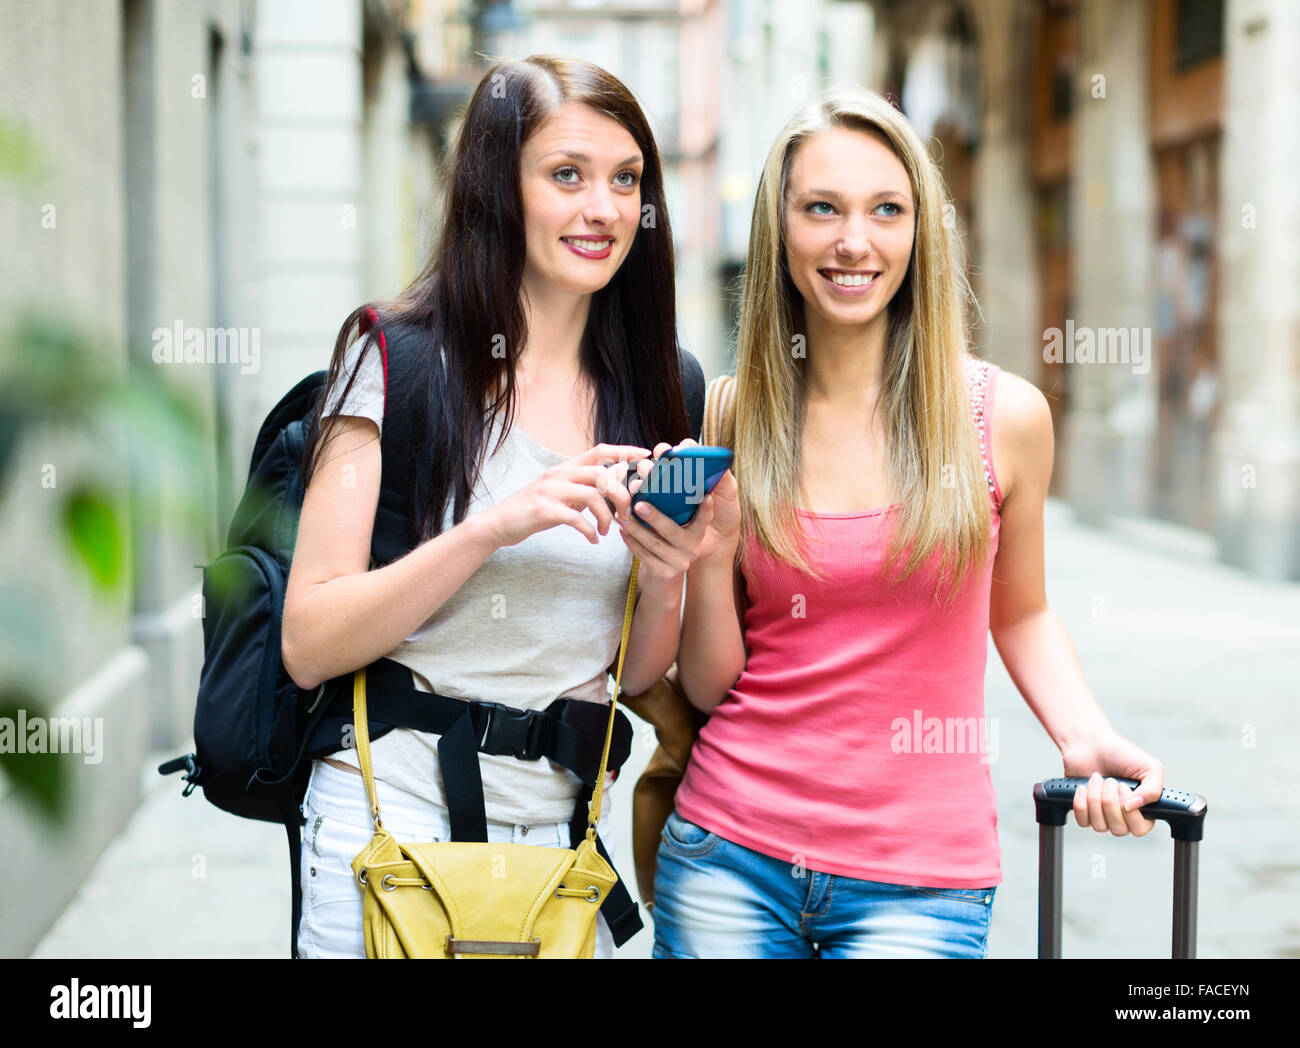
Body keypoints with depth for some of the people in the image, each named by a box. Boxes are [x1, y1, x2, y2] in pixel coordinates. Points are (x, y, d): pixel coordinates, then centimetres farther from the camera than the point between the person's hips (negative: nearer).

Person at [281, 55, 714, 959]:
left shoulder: (654, 391, 5)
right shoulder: (398, 359, -8)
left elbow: (636, 675, 10)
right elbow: (309, 646, -13)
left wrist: (667, 575, -11)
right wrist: (492, 528, -24)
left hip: (562, 833, 4)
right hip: (396, 814, -4)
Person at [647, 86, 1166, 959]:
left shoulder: (1004, 415, -4)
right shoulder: (729, 422, 0)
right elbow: (707, 686, 4)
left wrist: (1086, 738, -3)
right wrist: (710, 556, -13)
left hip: (922, 877, -1)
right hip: (732, 856, 1)